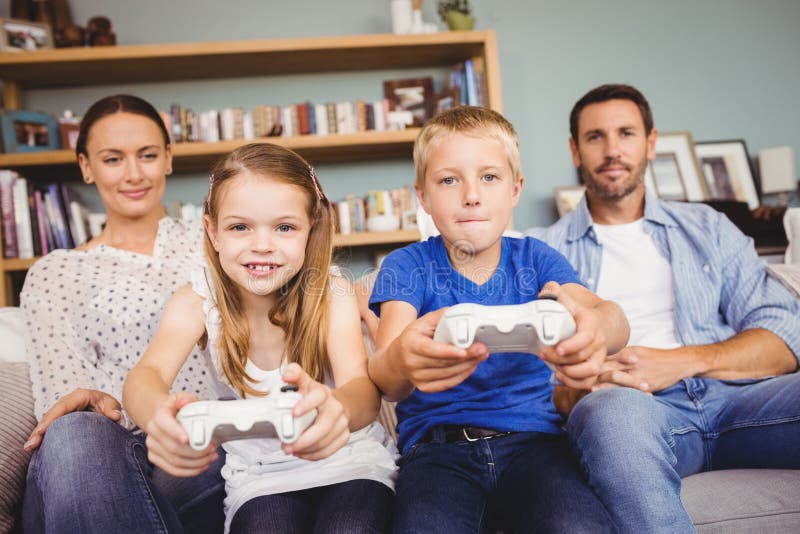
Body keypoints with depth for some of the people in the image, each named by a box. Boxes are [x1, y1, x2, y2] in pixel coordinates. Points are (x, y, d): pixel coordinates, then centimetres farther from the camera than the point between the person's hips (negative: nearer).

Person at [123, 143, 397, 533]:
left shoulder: (332, 295, -11)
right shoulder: (198, 300, -9)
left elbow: (363, 390, -27)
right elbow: (146, 374, -26)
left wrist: (336, 409, -53)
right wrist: (159, 414, -52)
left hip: (347, 459, 0)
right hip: (258, 474, 1)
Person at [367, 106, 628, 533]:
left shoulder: (535, 259, 9)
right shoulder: (408, 266, 3)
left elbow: (611, 316, -11)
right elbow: (386, 383, -13)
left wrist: (598, 327, -39)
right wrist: (401, 362, -41)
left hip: (531, 437, 2)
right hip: (437, 445, -1)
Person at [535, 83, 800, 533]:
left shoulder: (707, 229, 22)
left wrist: (684, 361, -8)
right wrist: (570, 388, -18)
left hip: (733, 393, 2)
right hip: (632, 408, -2)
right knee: (616, 411, -39)